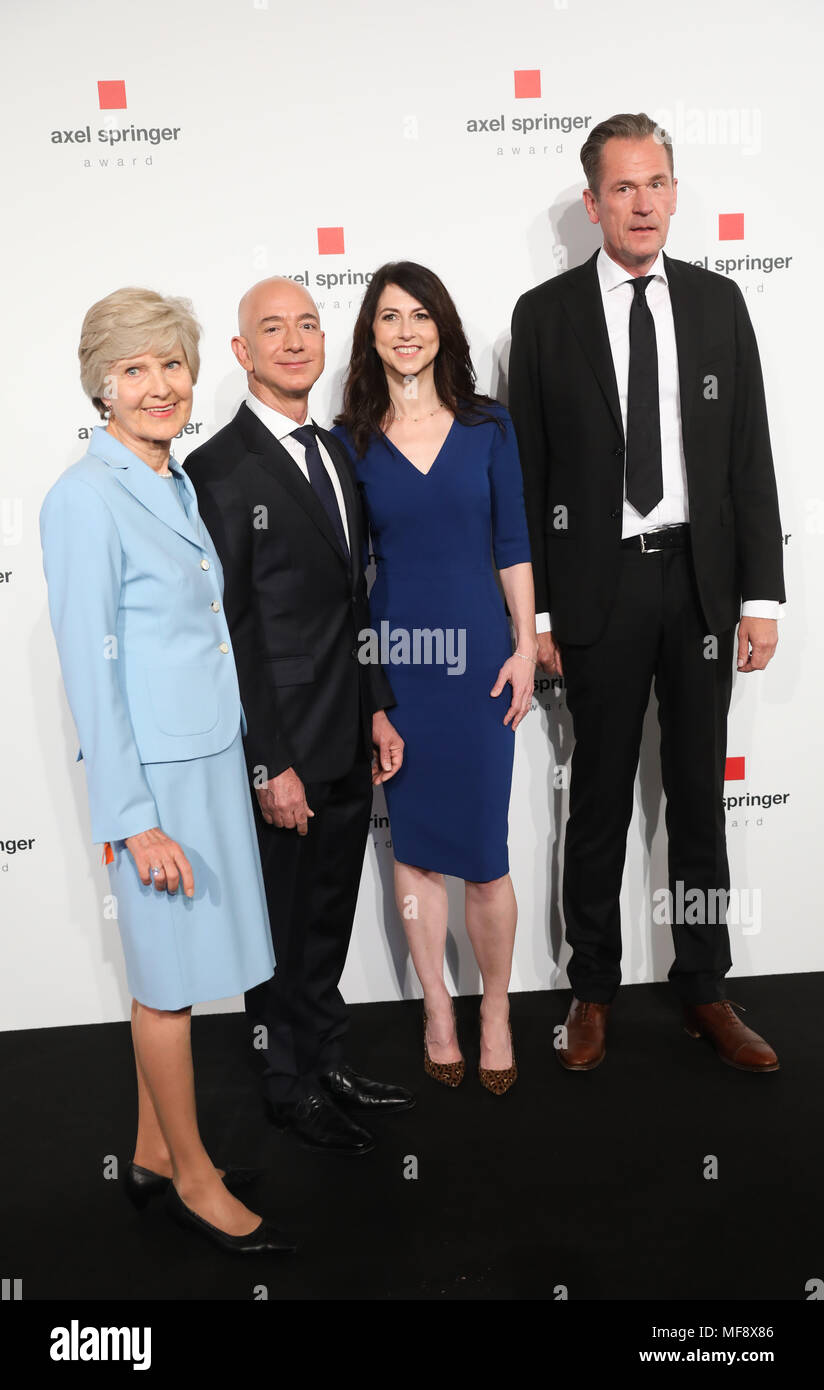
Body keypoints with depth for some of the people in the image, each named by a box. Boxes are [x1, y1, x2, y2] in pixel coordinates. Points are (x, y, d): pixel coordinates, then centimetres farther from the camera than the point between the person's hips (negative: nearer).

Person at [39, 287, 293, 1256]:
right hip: (151, 769, -8)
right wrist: (134, 818, -17)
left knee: (172, 968, 17)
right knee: (170, 976, 5)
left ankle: (154, 1153, 33)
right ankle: (193, 1178, 24)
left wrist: (253, 757, 18)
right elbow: (90, 670, -16)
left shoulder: (177, 484, 12)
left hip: (209, 754, 8)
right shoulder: (85, 497, -14)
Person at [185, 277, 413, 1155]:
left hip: (348, 743, 7)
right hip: (283, 750, -7)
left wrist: (378, 709, 10)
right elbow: (228, 631, -16)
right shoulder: (219, 469, -13)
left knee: (330, 915, 20)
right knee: (282, 925, 10)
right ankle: (292, 1085, 30)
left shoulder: (334, 451, 11)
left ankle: (329, 1062, 38)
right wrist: (270, 765, -17)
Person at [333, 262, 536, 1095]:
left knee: (483, 849, 1)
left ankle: (495, 1012, 23)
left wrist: (526, 647, 0)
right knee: (413, 843, 9)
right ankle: (437, 1011, 27)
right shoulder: (350, 439, 3)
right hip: (392, 654, 1)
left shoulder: (487, 426, 4)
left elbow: (512, 545, 6)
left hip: (478, 651, 0)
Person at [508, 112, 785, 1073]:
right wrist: (533, 611, -5)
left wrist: (761, 595, -1)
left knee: (698, 792, 10)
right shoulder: (545, 314, 1)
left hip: (702, 579, 2)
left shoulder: (718, 303, 7)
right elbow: (527, 472, 0)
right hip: (598, 586, -2)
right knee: (599, 796, 7)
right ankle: (593, 990, 24)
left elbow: (750, 457, 6)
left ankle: (704, 992, 25)